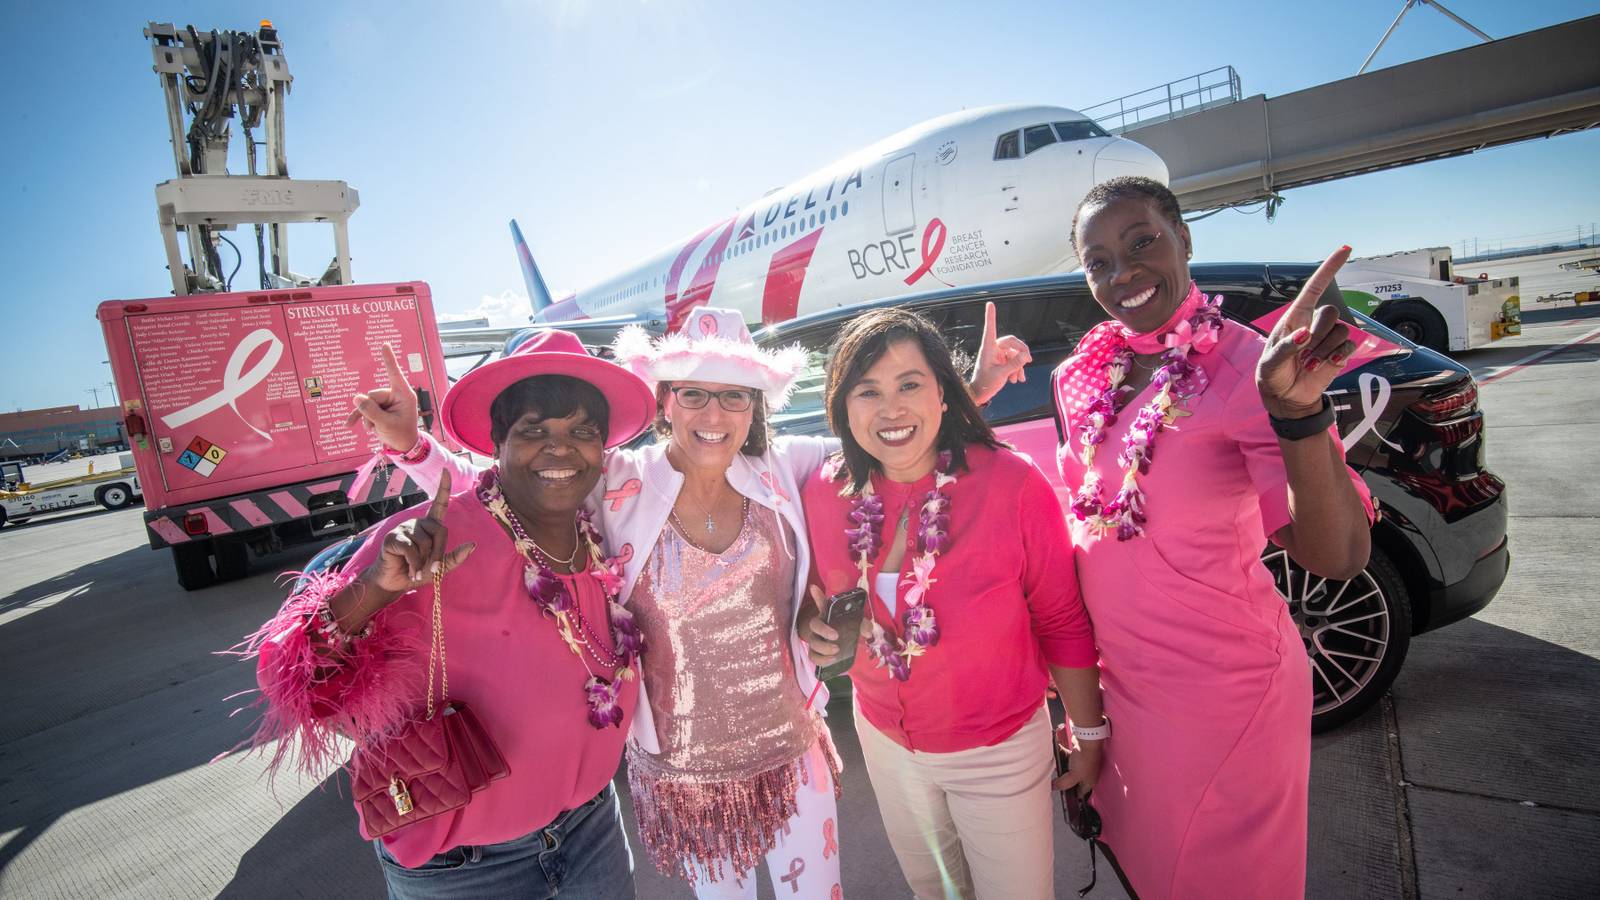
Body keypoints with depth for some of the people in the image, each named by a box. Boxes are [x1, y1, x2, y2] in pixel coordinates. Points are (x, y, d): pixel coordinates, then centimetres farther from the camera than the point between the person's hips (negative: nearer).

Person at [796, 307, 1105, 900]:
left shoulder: (1013, 485, -24)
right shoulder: (825, 494, -15)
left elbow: (1063, 625, -13)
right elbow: (814, 598, 4)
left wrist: (1089, 735, -4)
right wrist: (814, 629, -17)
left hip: (1000, 750, -3)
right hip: (885, 741, 4)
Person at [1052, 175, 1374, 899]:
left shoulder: (1247, 369, -20)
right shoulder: (1080, 376, -4)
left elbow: (1337, 558, -29)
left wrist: (1298, 411, -41)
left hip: (1223, 691, -4)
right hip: (1117, 677, 5)